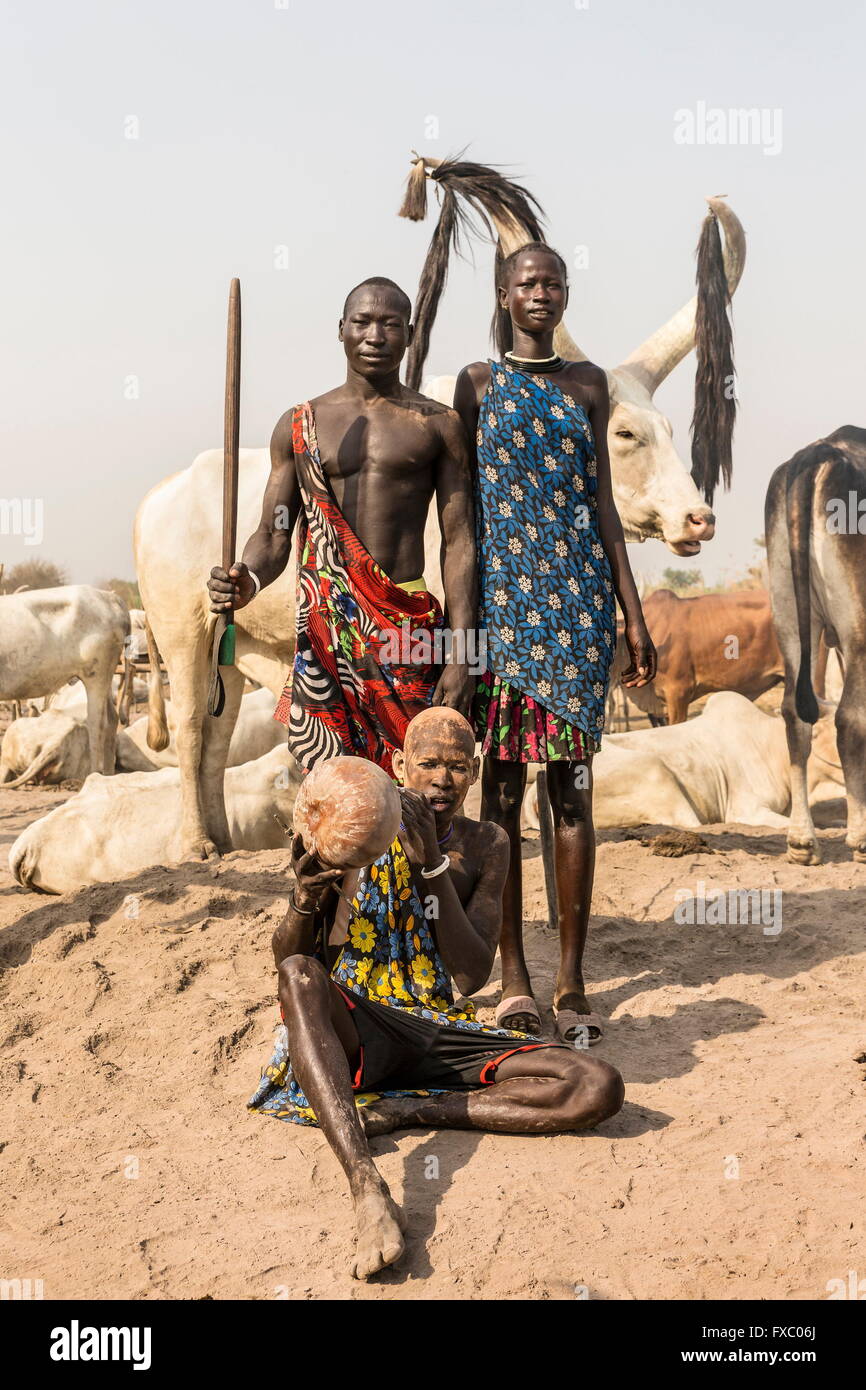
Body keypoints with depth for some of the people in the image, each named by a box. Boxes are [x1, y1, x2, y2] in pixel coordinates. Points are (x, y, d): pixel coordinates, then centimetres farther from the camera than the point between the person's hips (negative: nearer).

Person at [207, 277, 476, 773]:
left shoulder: (438, 425, 7)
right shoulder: (299, 426, 10)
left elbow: (459, 541, 3)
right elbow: (274, 535, 10)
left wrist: (460, 655, -5)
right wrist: (247, 581, -14)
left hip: (410, 628, 0)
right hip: (324, 625, 1)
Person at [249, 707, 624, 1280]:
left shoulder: (484, 845, 8)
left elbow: (473, 974, -5)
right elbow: (289, 958, 3)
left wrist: (433, 863, -16)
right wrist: (305, 899, -21)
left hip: (442, 1034, 2)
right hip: (357, 1028, -2)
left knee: (600, 1087, -19)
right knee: (301, 976, -39)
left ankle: (404, 1111, -19)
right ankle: (368, 1186, -50)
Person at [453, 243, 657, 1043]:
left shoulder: (588, 382, 13)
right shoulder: (478, 382, 8)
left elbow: (602, 501, 12)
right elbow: (461, 504, 7)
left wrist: (634, 614, 6)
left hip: (578, 594, 1)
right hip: (501, 592, -1)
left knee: (572, 787, 0)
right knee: (502, 786, 0)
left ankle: (573, 980, 5)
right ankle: (514, 978, 8)